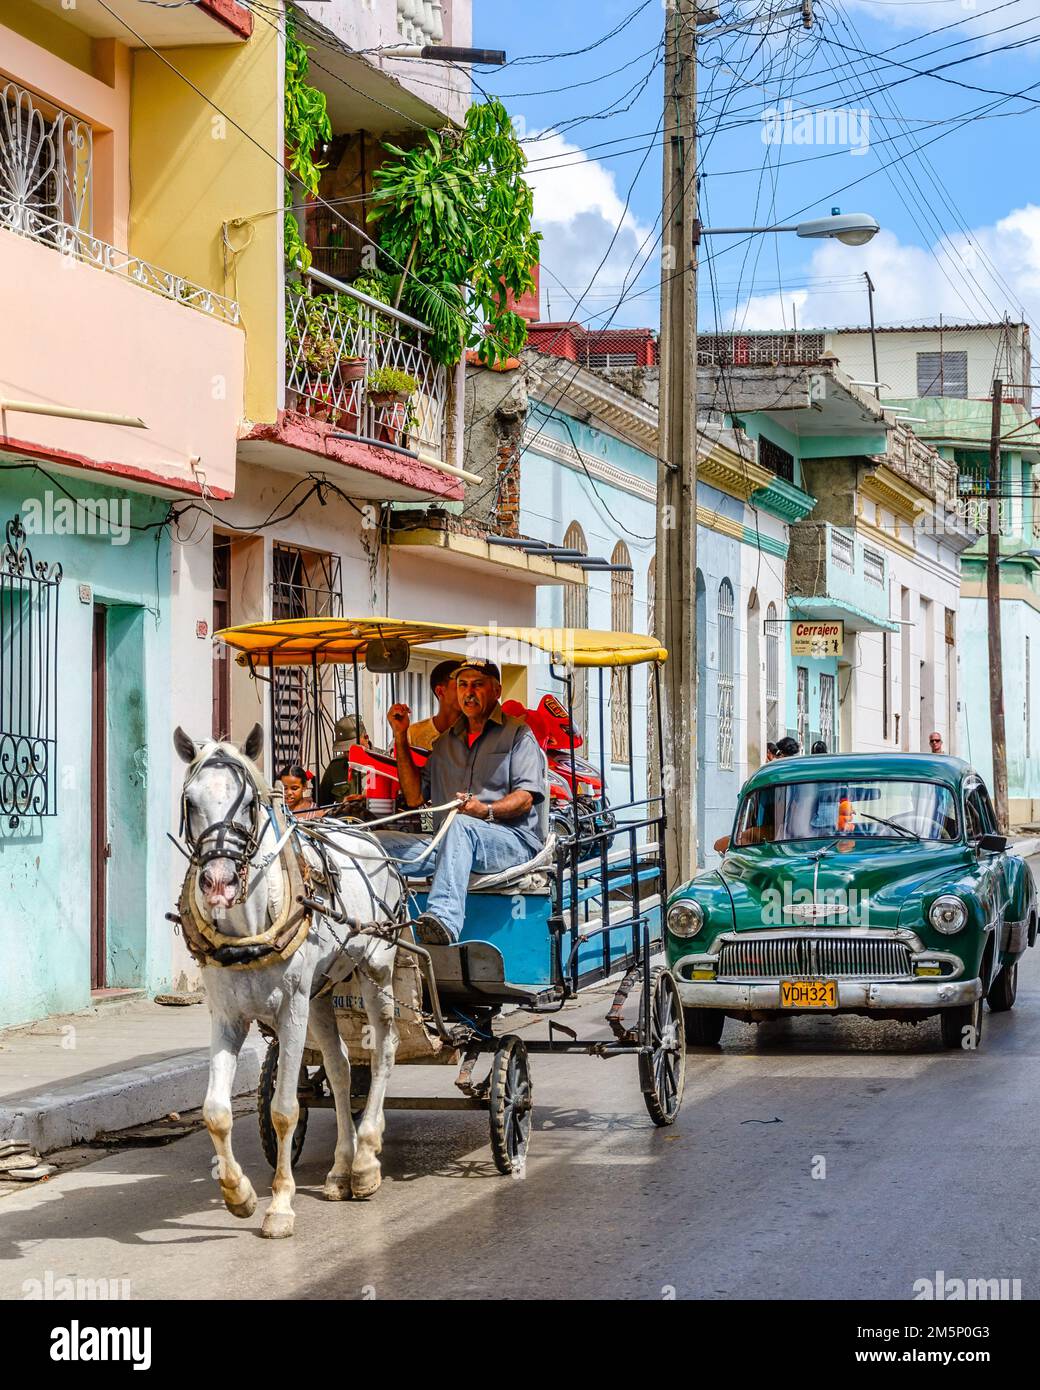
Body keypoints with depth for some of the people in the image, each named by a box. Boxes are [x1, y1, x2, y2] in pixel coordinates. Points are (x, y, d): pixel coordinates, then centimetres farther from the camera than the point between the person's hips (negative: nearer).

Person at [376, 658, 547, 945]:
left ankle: (444, 919, -61)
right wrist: (401, 738, 16)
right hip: (449, 844, 6)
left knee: (459, 825, -40)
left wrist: (487, 810, -25)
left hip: (512, 839, -6)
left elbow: (525, 798, -5)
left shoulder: (518, 734, 9)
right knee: (379, 842, -13)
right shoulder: (445, 742, 27)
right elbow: (415, 797, 20)